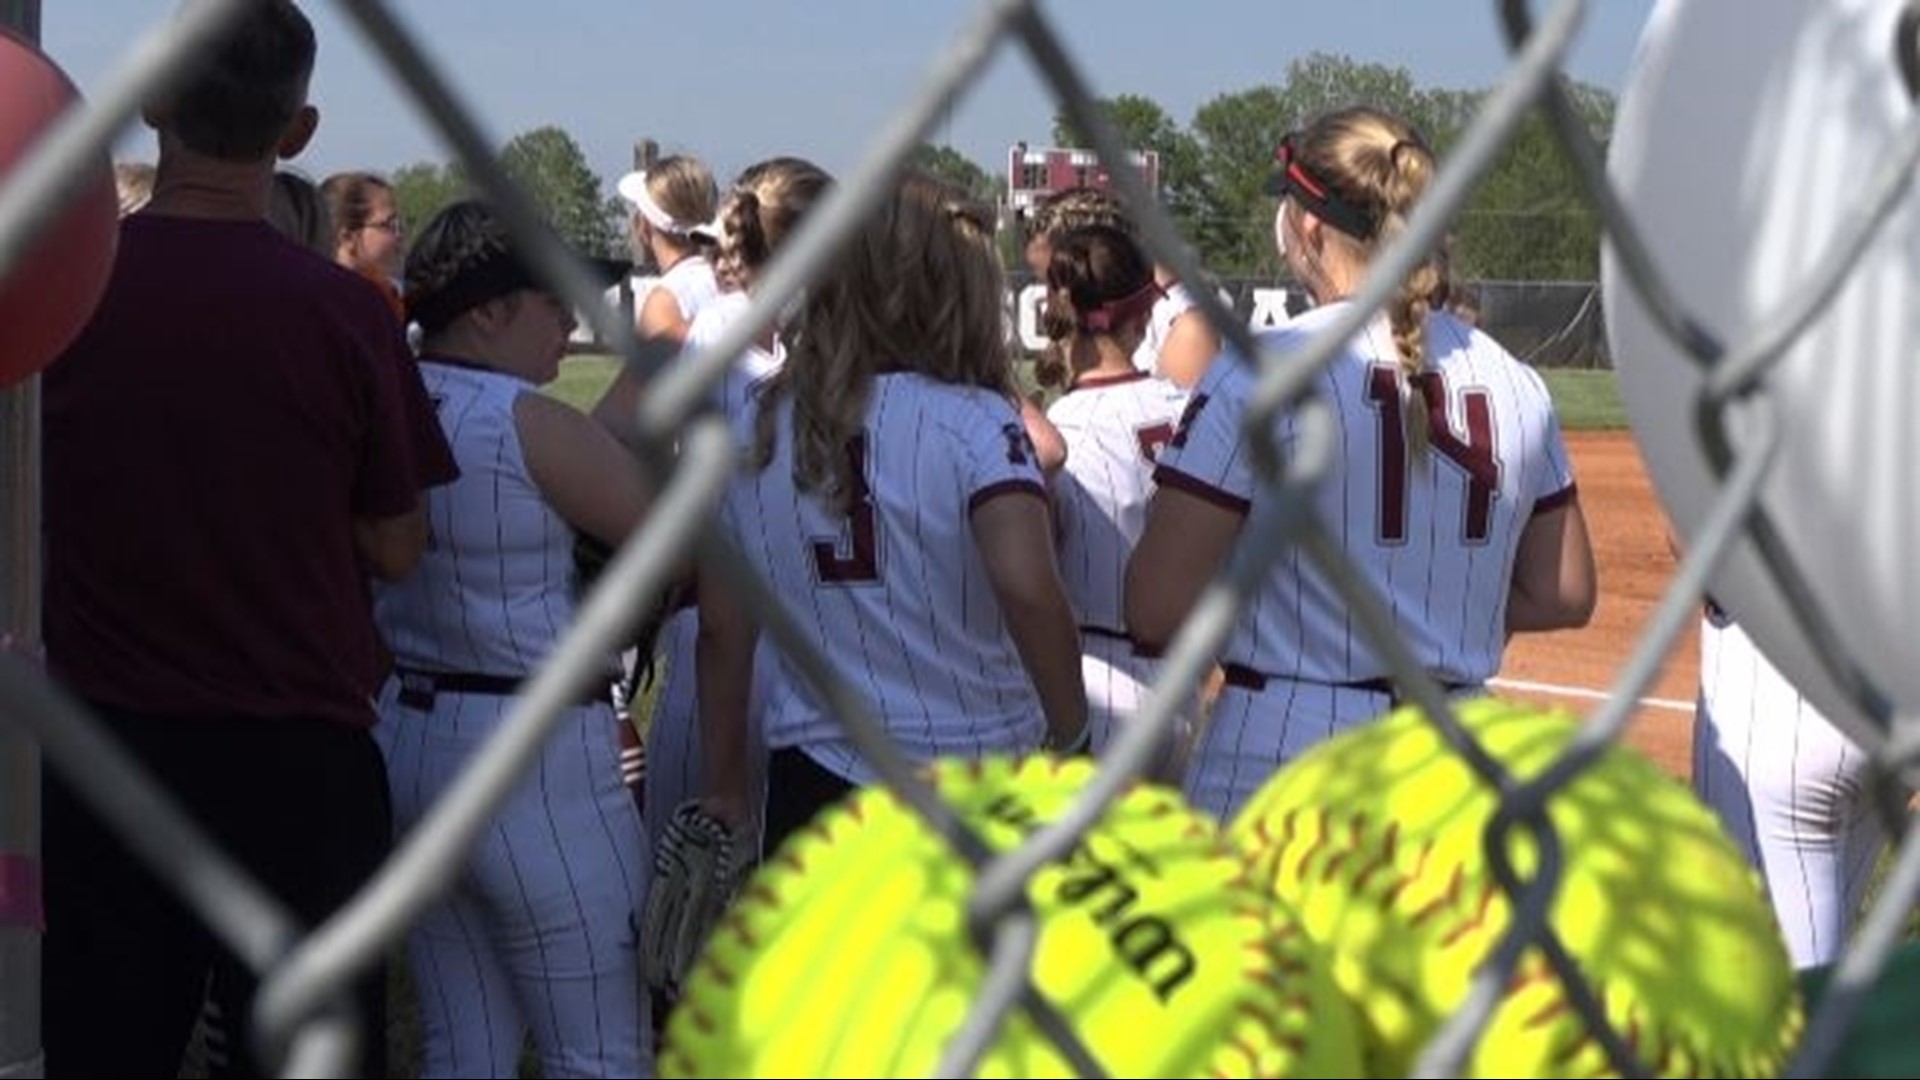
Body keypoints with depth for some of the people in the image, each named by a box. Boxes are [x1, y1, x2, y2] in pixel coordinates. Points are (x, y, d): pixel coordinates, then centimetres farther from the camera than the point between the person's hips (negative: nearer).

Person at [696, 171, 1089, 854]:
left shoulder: (755, 432, 2)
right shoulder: (972, 422, -10)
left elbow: (722, 630, 6)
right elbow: (1028, 587, -26)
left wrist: (724, 786, 15)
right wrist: (1072, 732, -13)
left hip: (814, 790, 3)